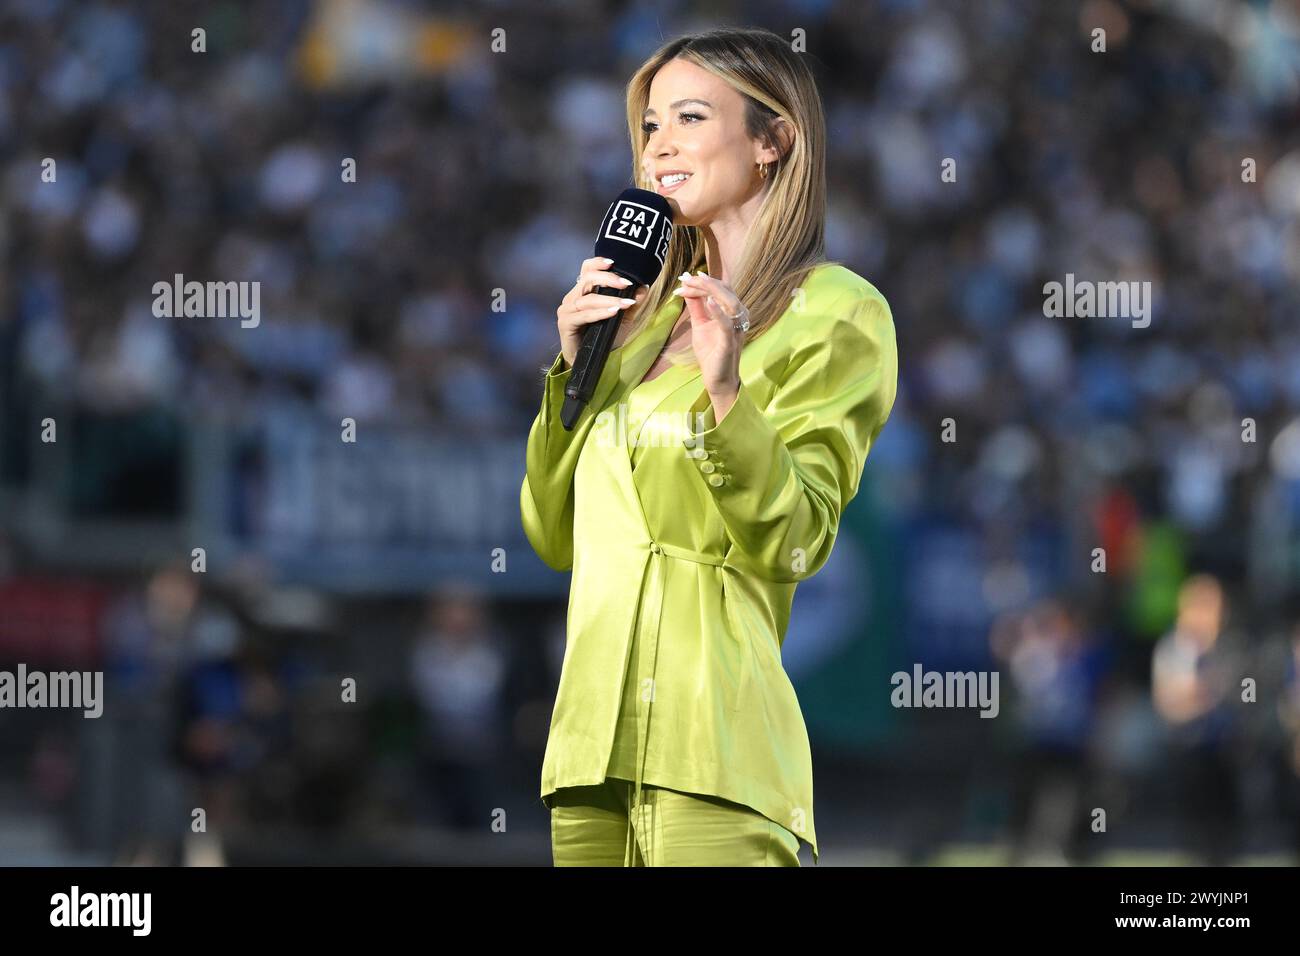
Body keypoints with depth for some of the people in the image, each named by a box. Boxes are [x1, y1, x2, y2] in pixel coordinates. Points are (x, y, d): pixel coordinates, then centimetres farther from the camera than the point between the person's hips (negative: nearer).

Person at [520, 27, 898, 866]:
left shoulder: (838, 314, -1)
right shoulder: (651, 317, 19)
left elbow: (791, 544, -11)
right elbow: (556, 537, 17)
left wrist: (727, 390, -23)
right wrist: (573, 369, 6)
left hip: (709, 741, -7)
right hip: (594, 732, 7)